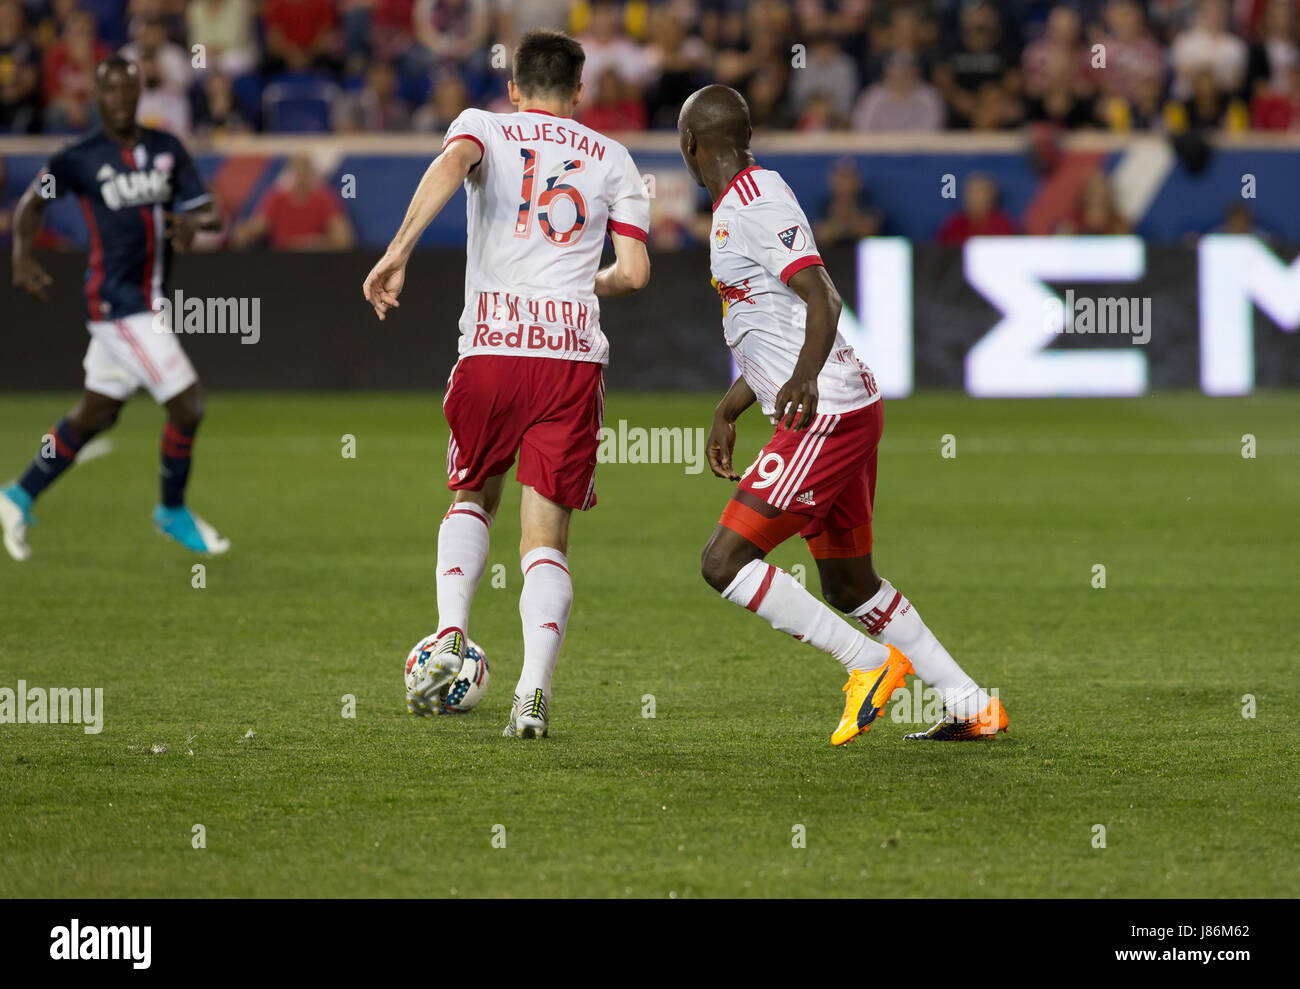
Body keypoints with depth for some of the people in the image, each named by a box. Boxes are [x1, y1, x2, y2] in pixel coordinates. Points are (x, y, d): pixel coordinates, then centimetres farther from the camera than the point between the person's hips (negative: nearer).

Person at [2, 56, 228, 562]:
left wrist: (194, 221, -16)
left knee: (96, 415, 16)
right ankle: (173, 512, 12)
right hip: (116, 302, -7)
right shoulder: (81, 157, -8)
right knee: (187, 401, -9)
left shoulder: (167, 149, 7)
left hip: (150, 301, 7)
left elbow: (209, 211, 8)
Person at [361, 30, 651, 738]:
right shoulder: (611, 158, 16)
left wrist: (397, 253, -20)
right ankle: (535, 687, -18)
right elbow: (634, 271, 8)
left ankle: (450, 637, 4)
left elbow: (453, 163, -14)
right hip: (575, 357, 0)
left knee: (474, 496, 25)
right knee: (547, 540, 3)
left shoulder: (484, 127, 12)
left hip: (491, 350, 0)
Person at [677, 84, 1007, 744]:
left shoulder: (755, 205, -12)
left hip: (826, 417, -10)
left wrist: (804, 377, -41)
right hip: (846, 411, 10)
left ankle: (870, 662, -9)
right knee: (849, 585, 16)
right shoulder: (738, 207, 19)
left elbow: (822, 299, -24)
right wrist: (727, 411, 37)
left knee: (724, 561, -12)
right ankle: (972, 707, 19)